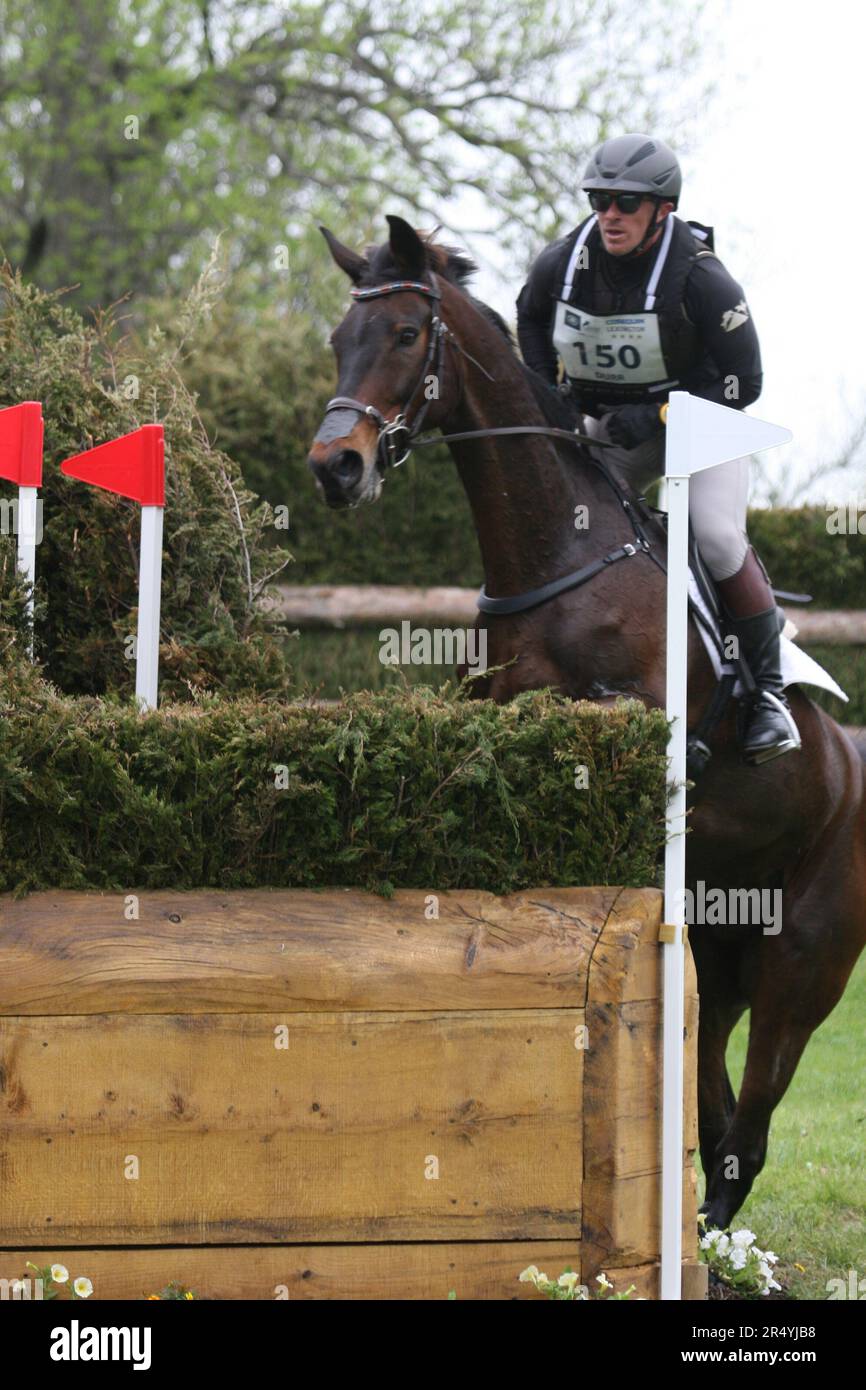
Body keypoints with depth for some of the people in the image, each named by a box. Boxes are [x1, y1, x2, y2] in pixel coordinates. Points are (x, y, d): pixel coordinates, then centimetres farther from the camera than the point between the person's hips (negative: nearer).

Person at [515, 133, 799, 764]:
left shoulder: (700, 279, -26)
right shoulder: (563, 264, -12)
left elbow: (742, 382, -20)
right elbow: (531, 316, 14)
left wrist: (656, 415, -27)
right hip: (611, 429, 5)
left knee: (716, 537, -25)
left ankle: (769, 693, -12)